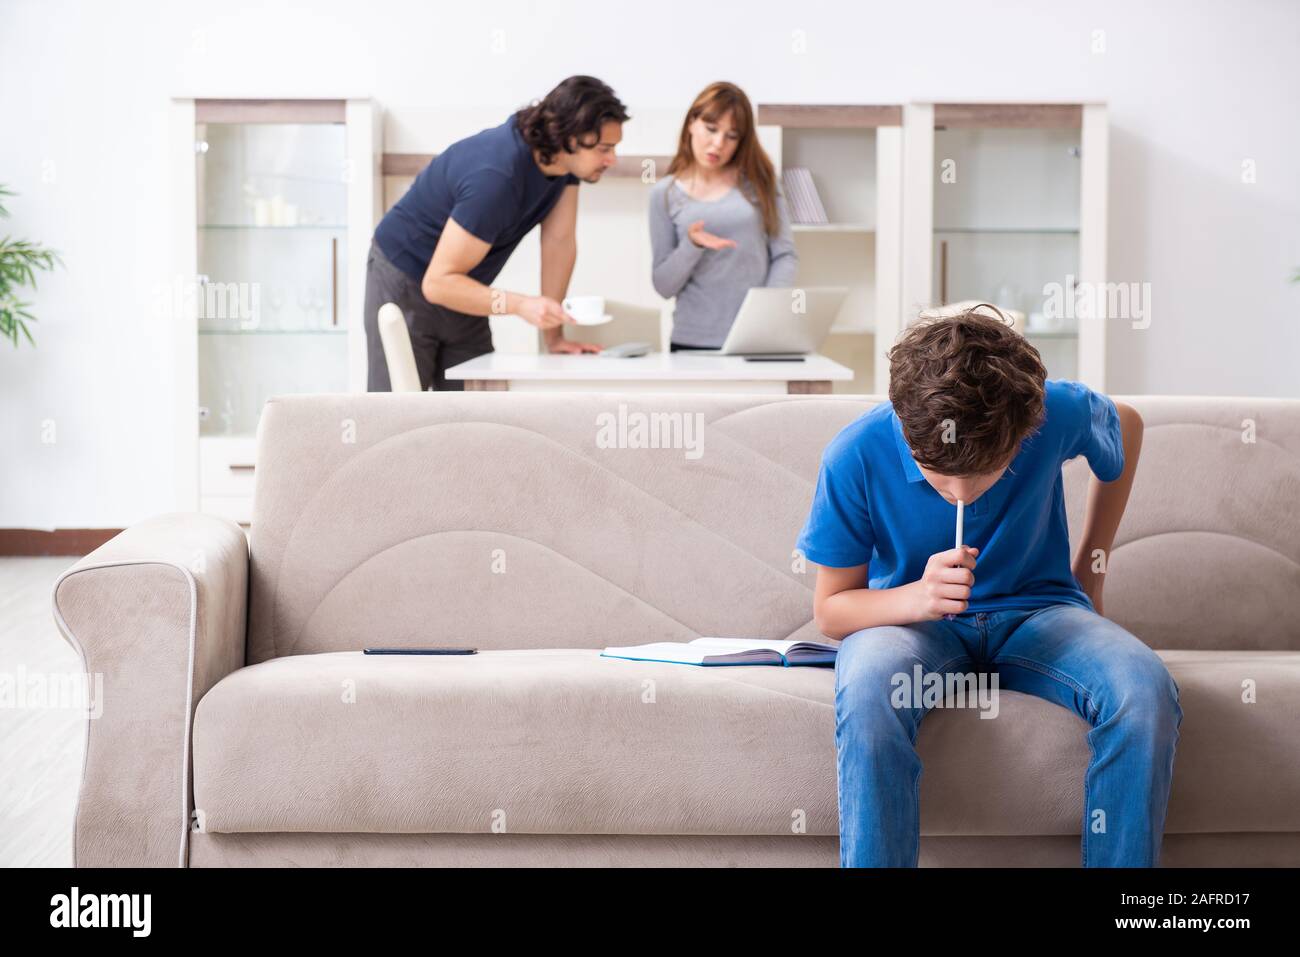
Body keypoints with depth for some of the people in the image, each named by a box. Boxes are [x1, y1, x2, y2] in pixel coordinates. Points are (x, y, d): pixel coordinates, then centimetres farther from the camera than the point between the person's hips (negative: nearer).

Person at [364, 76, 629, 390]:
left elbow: (559, 242, -4)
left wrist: (553, 335, -5)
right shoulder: (496, 177, -36)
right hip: (407, 283, -8)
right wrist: (520, 305, -44)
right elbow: (439, 282, -34)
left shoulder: (566, 156, -13)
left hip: (461, 289, 8)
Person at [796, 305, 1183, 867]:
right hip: (909, 620, -2)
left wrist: (1089, 571, 12)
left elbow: (1125, 426, 10)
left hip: (1036, 612, 2)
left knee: (1146, 690, -30)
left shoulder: (1060, 412, -17)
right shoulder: (856, 456, -20)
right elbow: (830, 609, -9)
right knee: (867, 692, -39)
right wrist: (918, 597, -30)